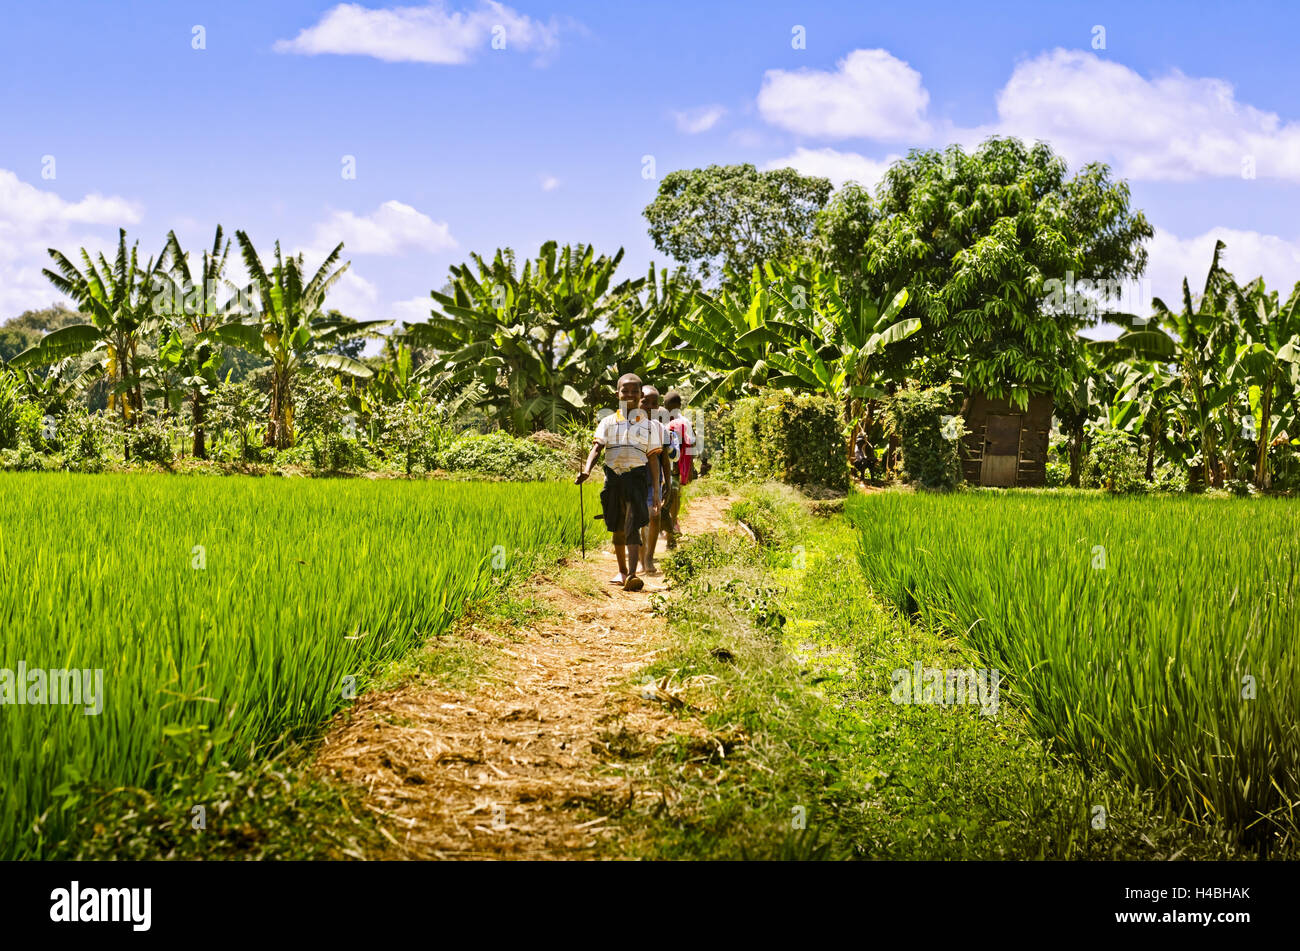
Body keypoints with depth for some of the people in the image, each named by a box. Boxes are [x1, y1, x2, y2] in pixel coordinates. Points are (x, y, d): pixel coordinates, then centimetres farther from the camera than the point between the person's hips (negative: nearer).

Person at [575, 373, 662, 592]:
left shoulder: (649, 425, 7)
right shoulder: (608, 422, 9)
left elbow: (653, 458, 7)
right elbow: (597, 447, -2)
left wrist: (656, 491, 2)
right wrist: (587, 470, -21)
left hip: (637, 477, -3)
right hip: (613, 476, 3)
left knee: (633, 526, -16)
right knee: (617, 528, 12)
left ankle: (632, 576, -27)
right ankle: (621, 571, 28)